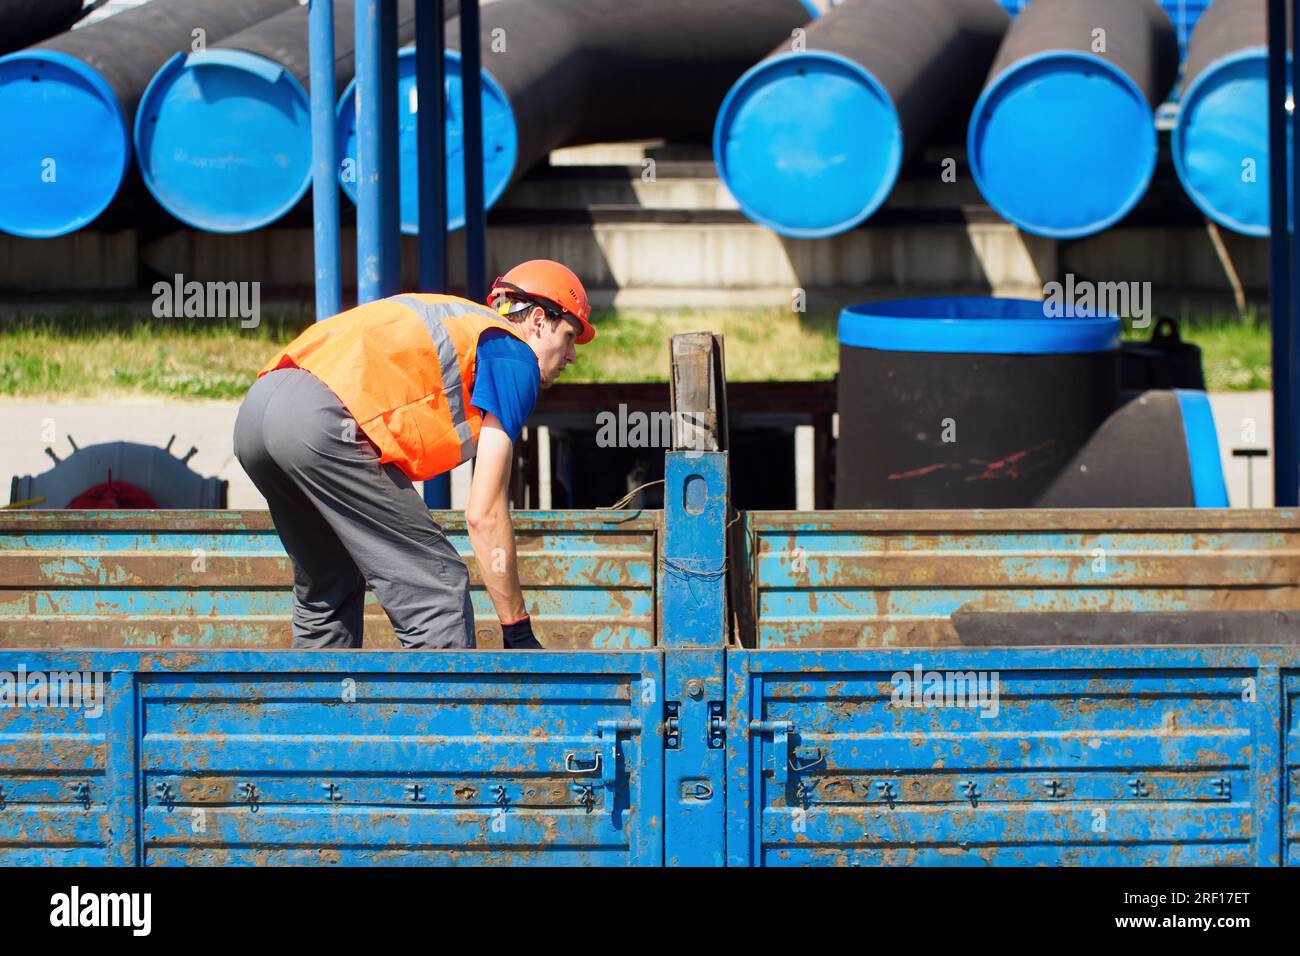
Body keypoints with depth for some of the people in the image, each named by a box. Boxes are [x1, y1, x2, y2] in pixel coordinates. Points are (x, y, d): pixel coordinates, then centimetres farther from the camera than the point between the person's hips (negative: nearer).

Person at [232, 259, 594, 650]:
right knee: (438, 588, -3)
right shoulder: (514, 356, 10)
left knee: (329, 589, 25)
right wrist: (518, 630, 7)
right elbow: (484, 514, 2)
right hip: (320, 423, -9)